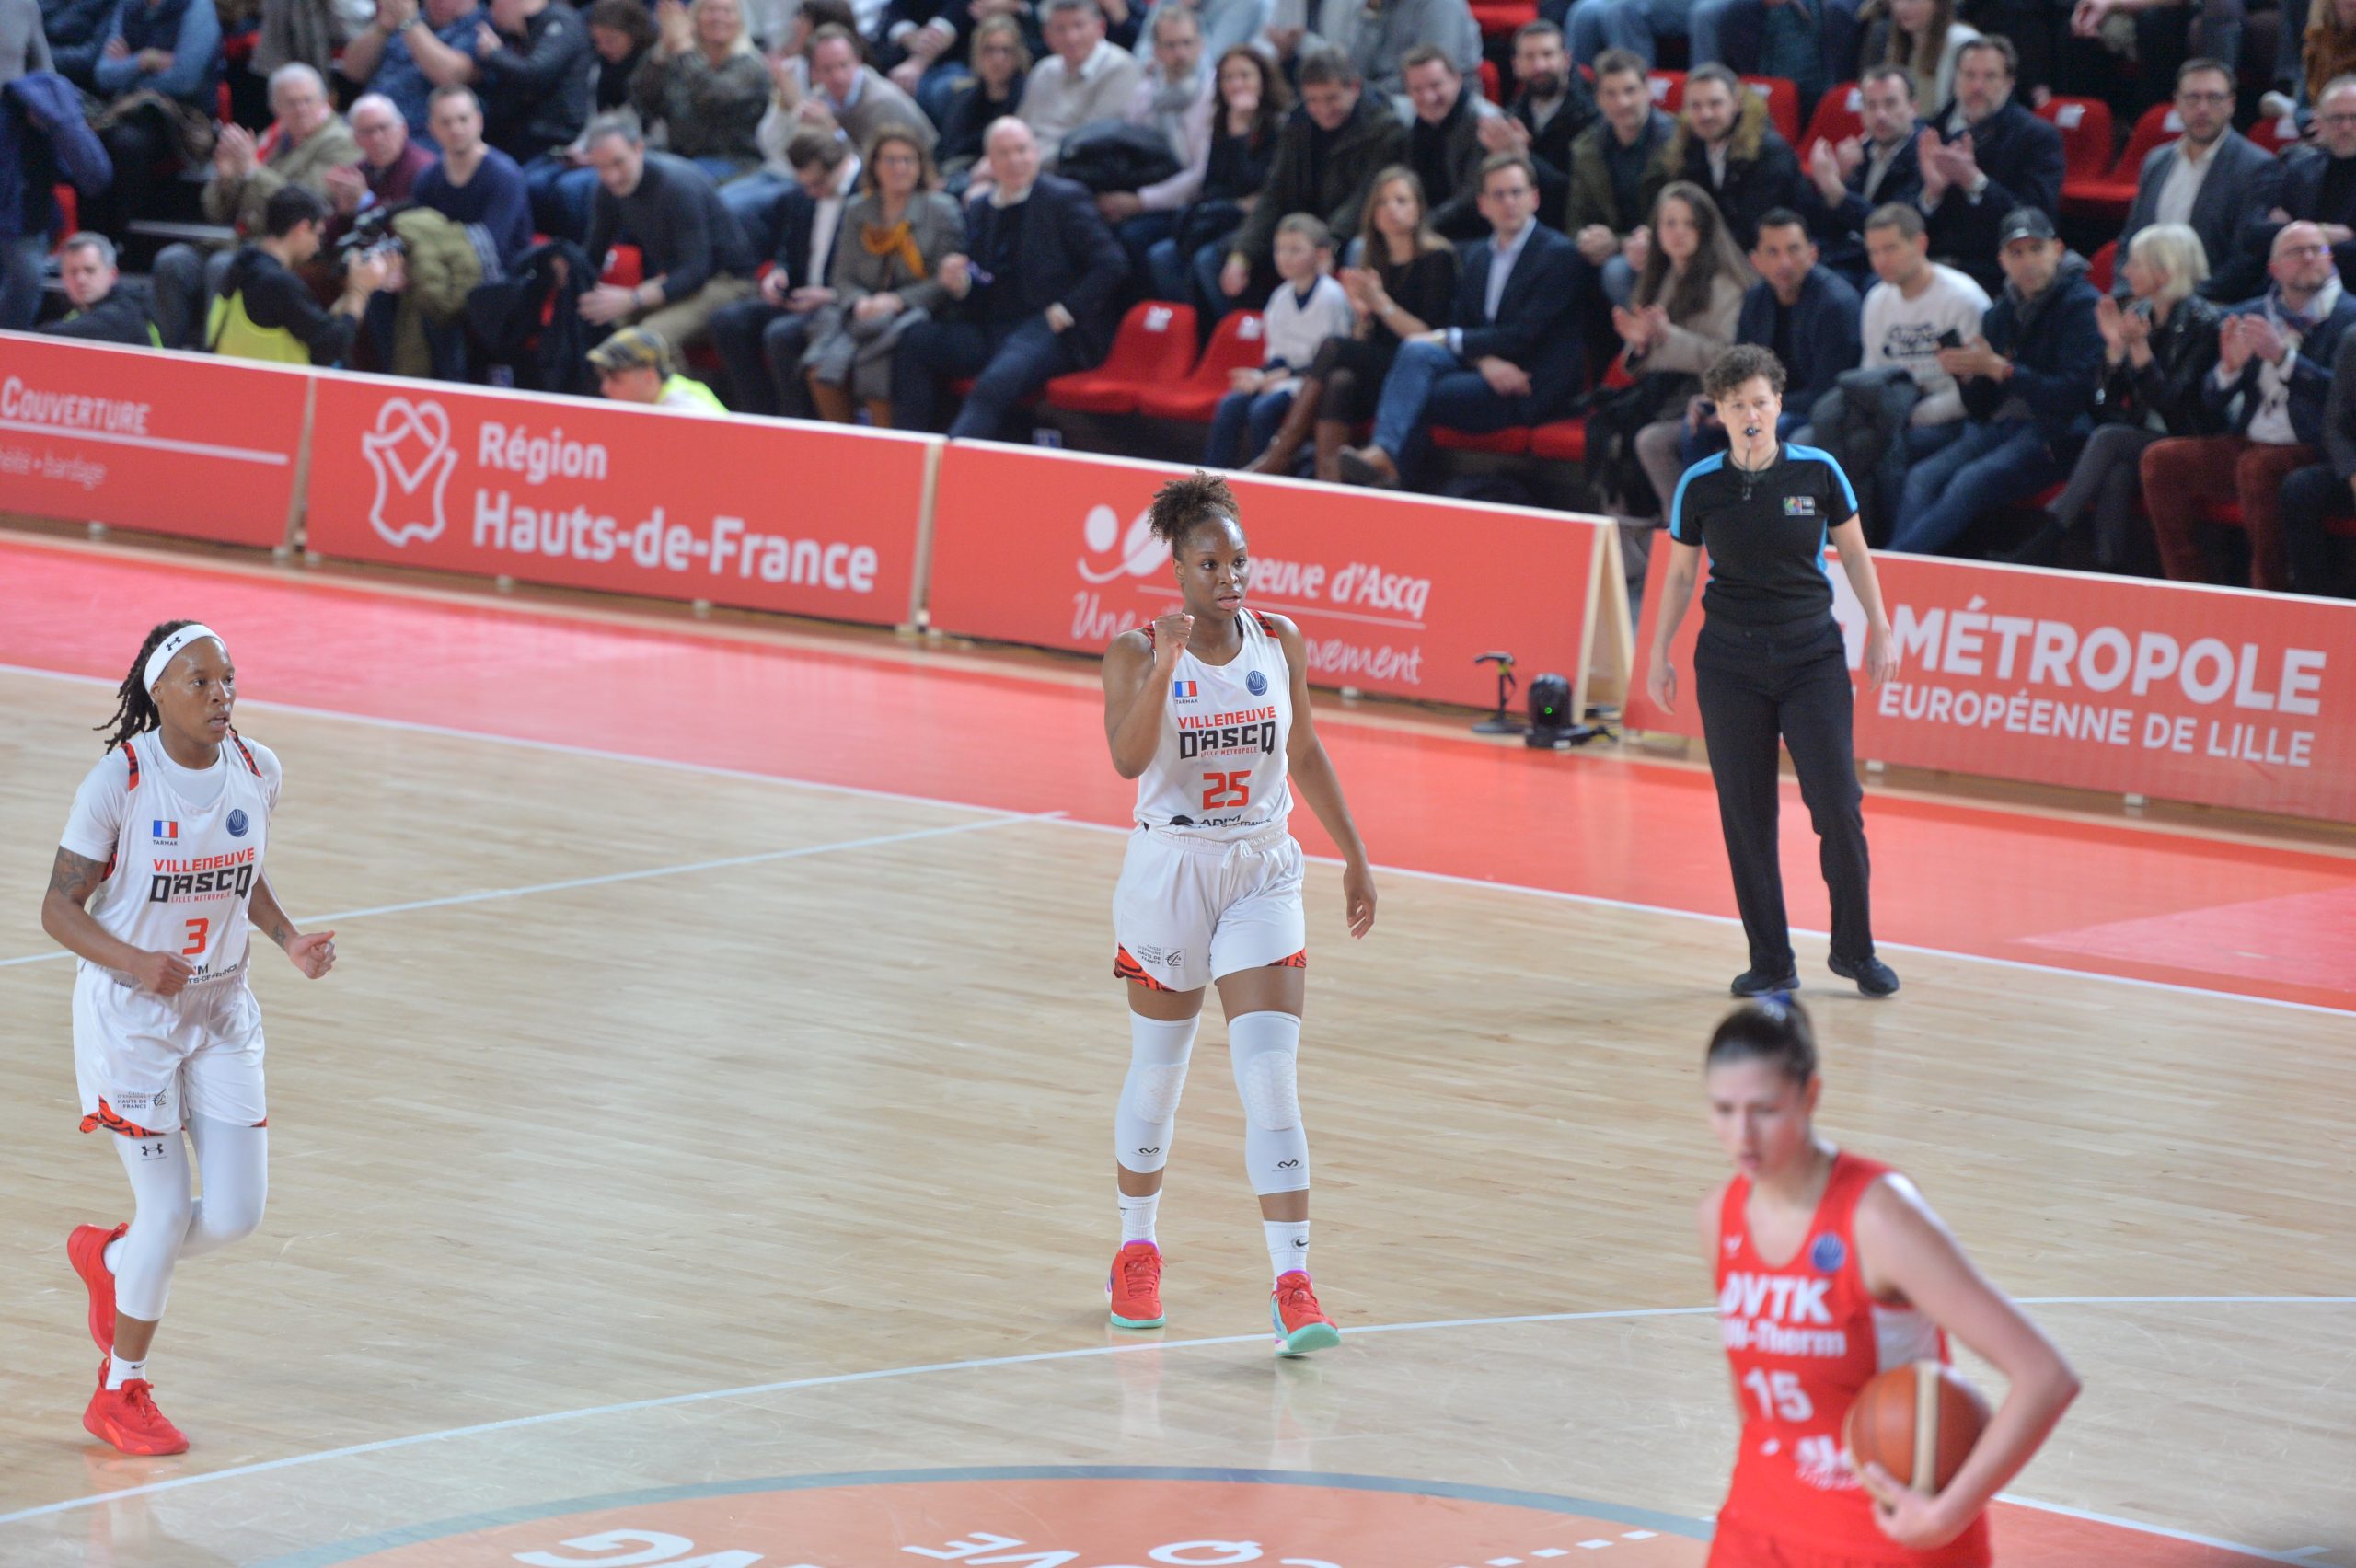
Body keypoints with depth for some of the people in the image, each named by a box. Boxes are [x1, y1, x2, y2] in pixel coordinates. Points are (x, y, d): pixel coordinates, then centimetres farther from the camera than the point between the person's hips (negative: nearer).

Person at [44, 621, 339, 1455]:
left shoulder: (256, 771, -3)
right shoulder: (119, 780, -18)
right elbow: (60, 907, -13)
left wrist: (289, 938, -3)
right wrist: (135, 963, -30)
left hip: (222, 1011, 5)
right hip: (130, 1016, -5)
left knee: (238, 1211, 0)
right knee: (169, 1207, -5)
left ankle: (109, 1260, 33)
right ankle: (120, 1394, 16)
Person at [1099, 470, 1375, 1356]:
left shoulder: (1279, 643, 0)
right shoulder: (1138, 652, -10)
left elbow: (1305, 753, 12)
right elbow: (1129, 759, -25)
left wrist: (1355, 856, 14)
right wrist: (1165, 665, -36)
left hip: (1263, 876, 1)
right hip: (1168, 873, -1)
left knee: (1272, 1082, -10)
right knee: (1157, 1073, 13)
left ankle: (1292, 1283, -15)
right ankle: (1136, 1250, 35)